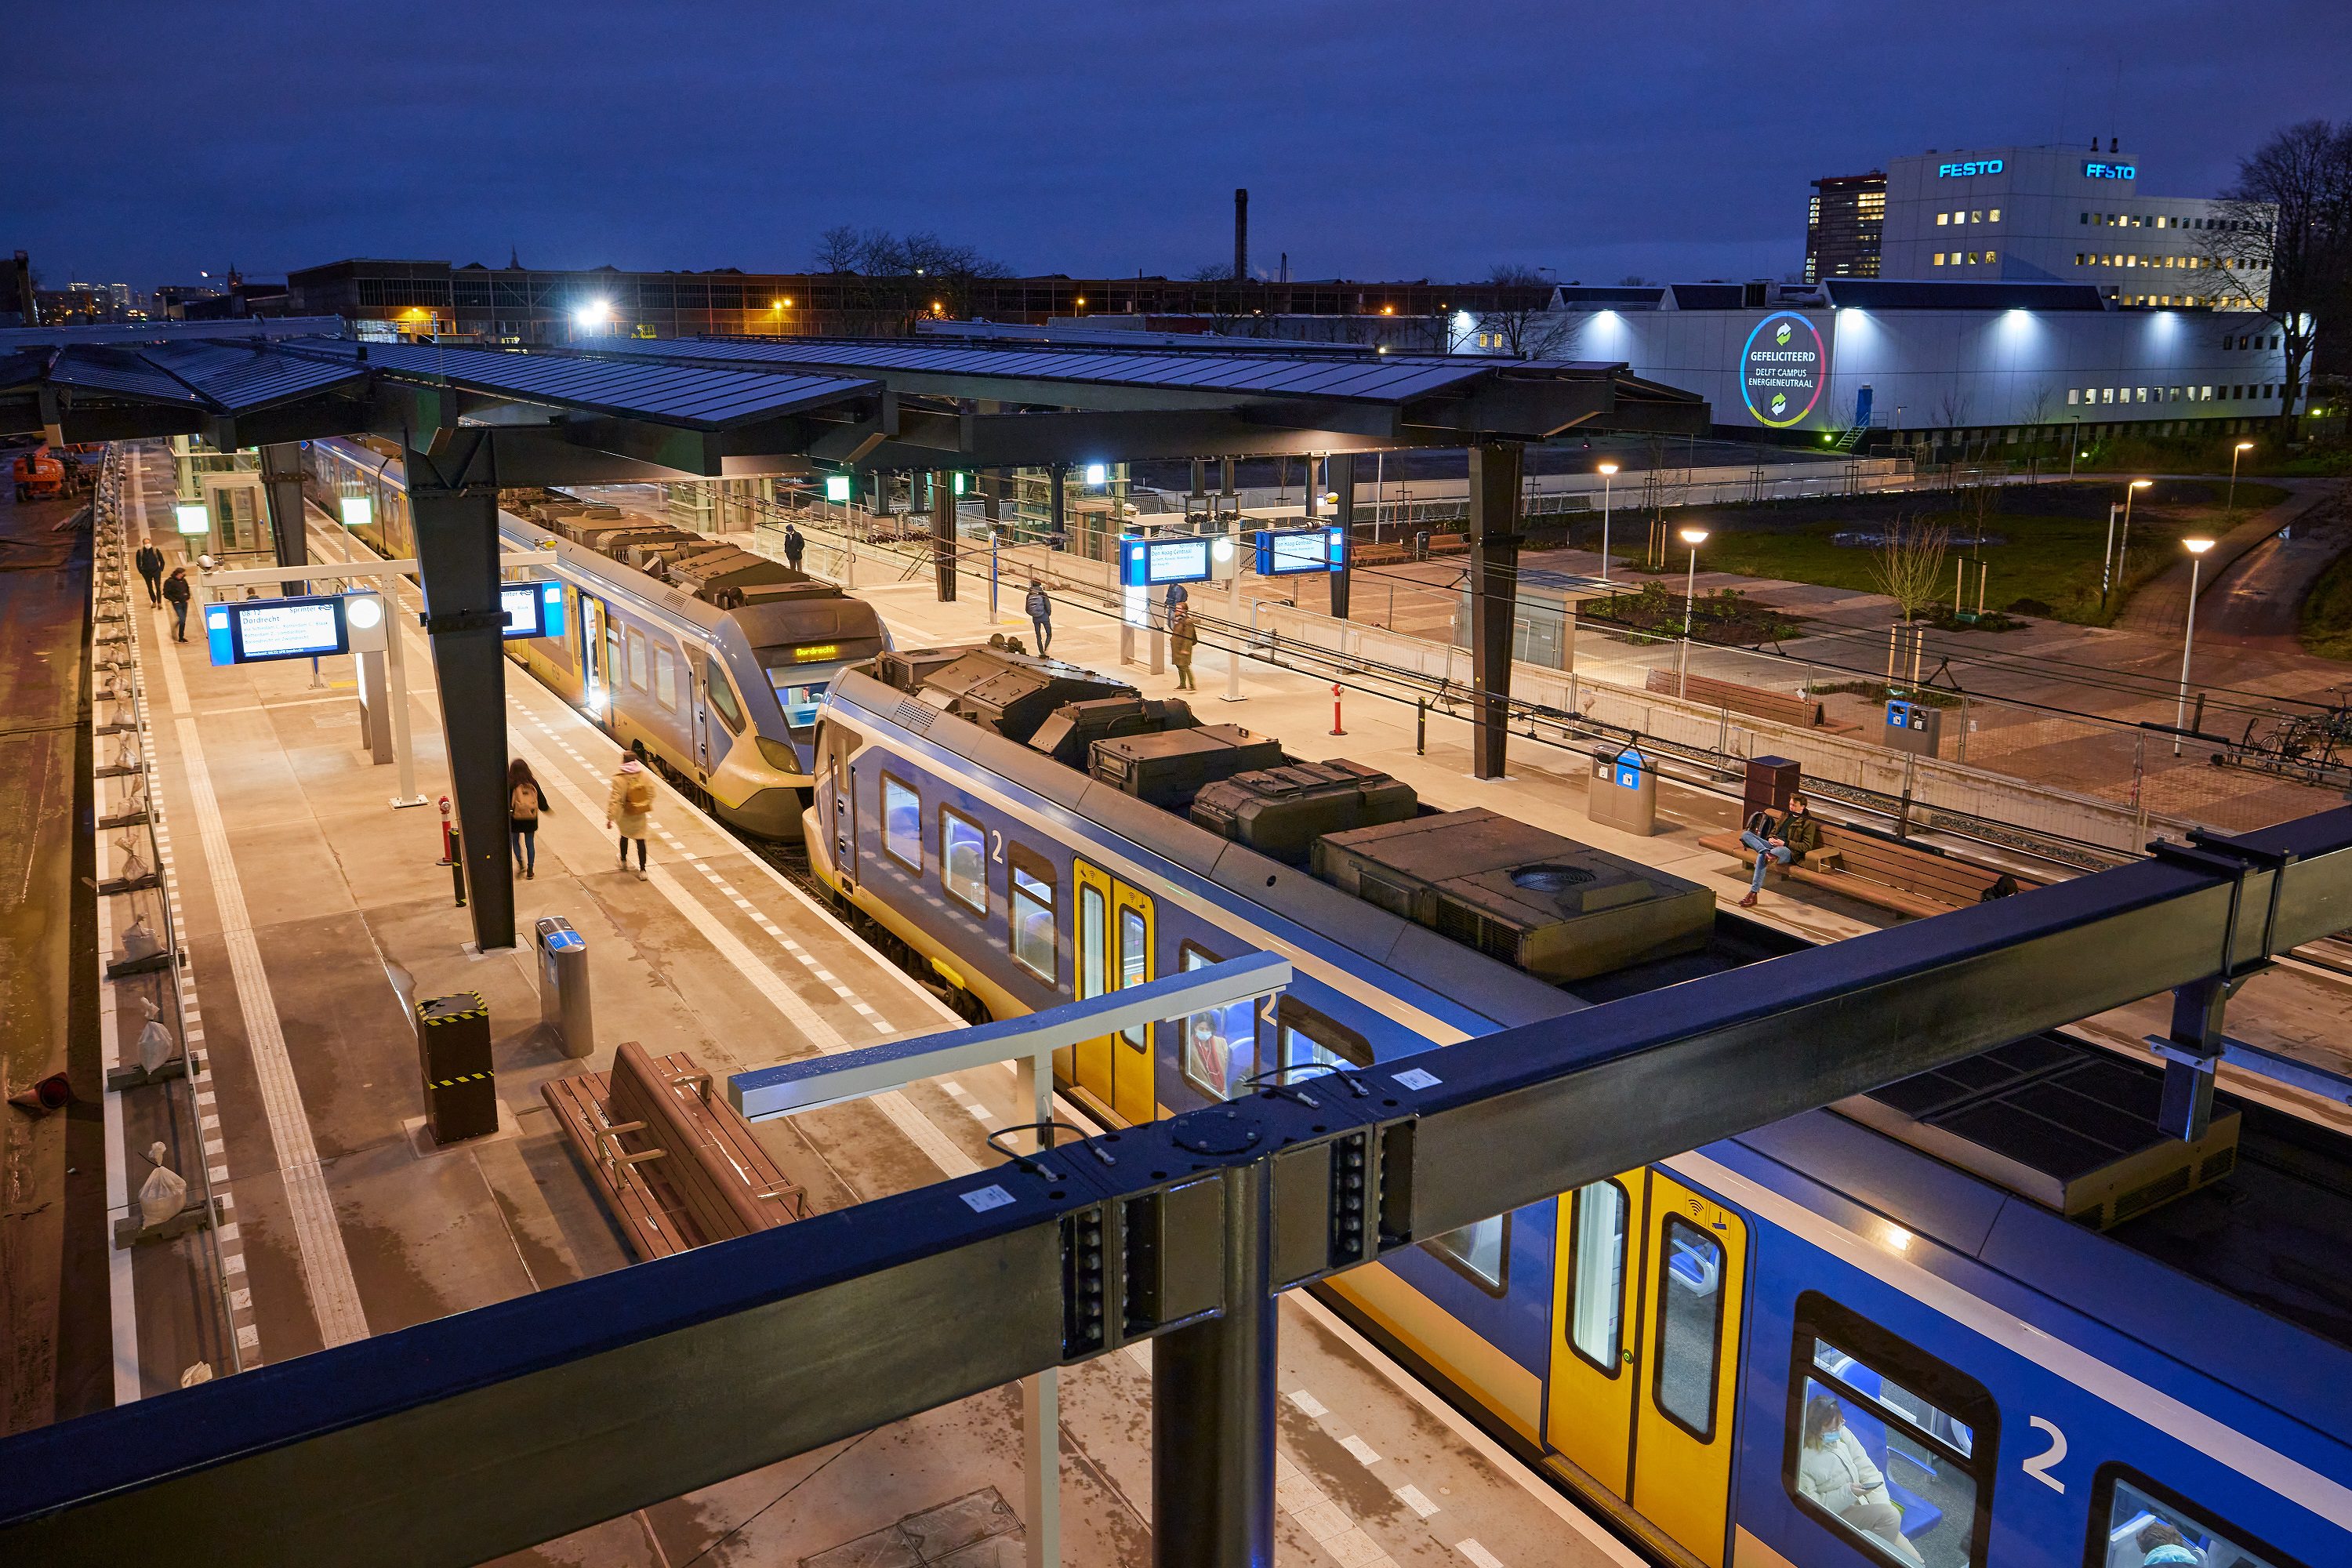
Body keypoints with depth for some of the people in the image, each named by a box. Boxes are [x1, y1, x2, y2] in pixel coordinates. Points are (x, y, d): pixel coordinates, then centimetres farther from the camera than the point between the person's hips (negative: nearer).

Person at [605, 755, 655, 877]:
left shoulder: (619, 779, -21)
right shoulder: (645, 775, -9)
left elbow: (615, 800, -21)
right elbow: (651, 794, 3)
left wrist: (610, 817, -15)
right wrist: (648, 808, 20)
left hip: (626, 814, -2)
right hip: (641, 814, 2)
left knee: (624, 835, 25)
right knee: (640, 840, 8)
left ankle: (623, 861, 44)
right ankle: (642, 870, 8)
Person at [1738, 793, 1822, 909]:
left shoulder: (1808, 822, -1)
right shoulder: (1785, 815, 23)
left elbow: (1807, 846, -8)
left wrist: (1784, 843, -16)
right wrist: (1770, 838, 8)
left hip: (1788, 850, -8)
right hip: (1773, 845, 8)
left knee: (1761, 857, -41)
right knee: (1746, 834, -18)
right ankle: (1767, 853, -40)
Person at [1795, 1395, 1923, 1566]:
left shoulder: (1842, 1434, -1)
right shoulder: (1801, 1457, -18)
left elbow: (1869, 1472, 5)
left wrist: (1882, 1508, -7)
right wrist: (1847, 1493, -24)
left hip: (1865, 1508, 6)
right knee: (1890, 1516, -27)